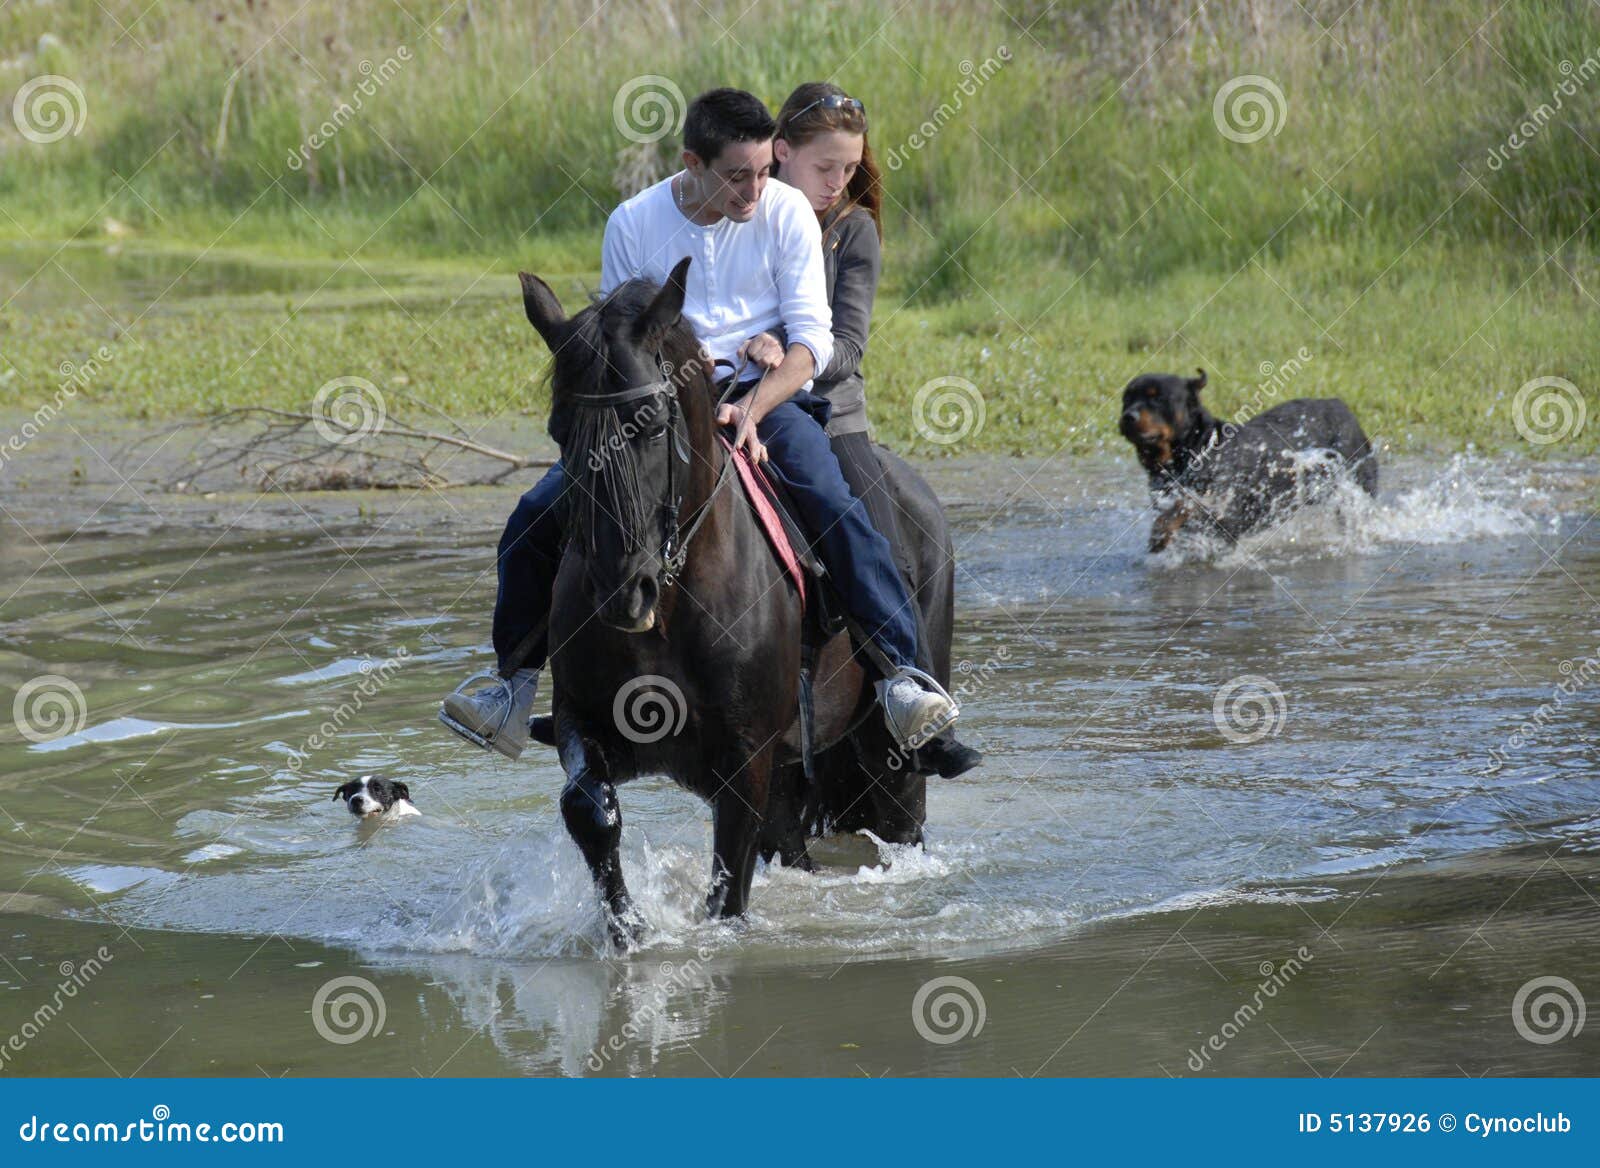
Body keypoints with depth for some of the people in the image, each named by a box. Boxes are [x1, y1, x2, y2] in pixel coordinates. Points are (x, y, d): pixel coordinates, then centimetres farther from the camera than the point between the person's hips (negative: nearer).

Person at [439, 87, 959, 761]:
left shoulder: (787, 214, -4)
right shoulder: (633, 224, -1)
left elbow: (812, 339, -6)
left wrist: (751, 410, -23)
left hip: (770, 396, -2)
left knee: (837, 511, -31)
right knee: (536, 517, -12)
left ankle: (901, 674, -30)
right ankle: (516, 688, 1)